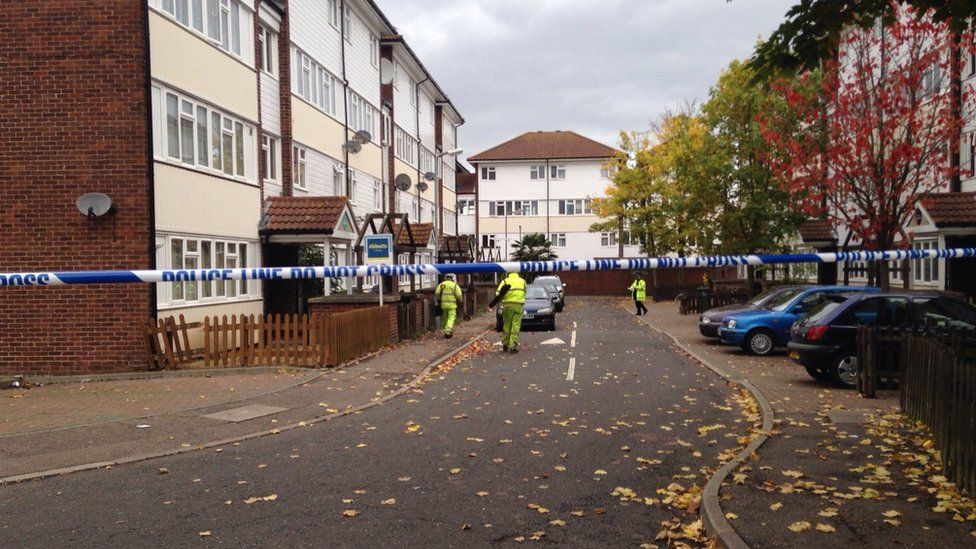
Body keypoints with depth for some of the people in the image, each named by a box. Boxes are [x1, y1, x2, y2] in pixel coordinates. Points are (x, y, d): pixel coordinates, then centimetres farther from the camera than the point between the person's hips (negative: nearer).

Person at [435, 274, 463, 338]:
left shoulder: (441, 284, 5)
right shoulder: (455, 285, -2)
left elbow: (437, 293, -5)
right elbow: (459, 296, -5)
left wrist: (438, 300, 11)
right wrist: (460, 301, 14)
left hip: (443, 304, 3)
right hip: (452, 304, -3)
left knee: (445, 318, 17)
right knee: (451, 318, -3)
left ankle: (448, 331, 25)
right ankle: (447, 332, -18)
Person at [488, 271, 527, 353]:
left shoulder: (506, 281, 11)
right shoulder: (522, 281, 20)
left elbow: (498, 294, 0)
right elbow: (524, 292, 15)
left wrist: (491, 305, 1)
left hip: (507, 304, 0)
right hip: (519, 304, 0)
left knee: (506, 325, 11)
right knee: (515, 326, -1)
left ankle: (505, 345, 16)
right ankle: (513, 346, -7)